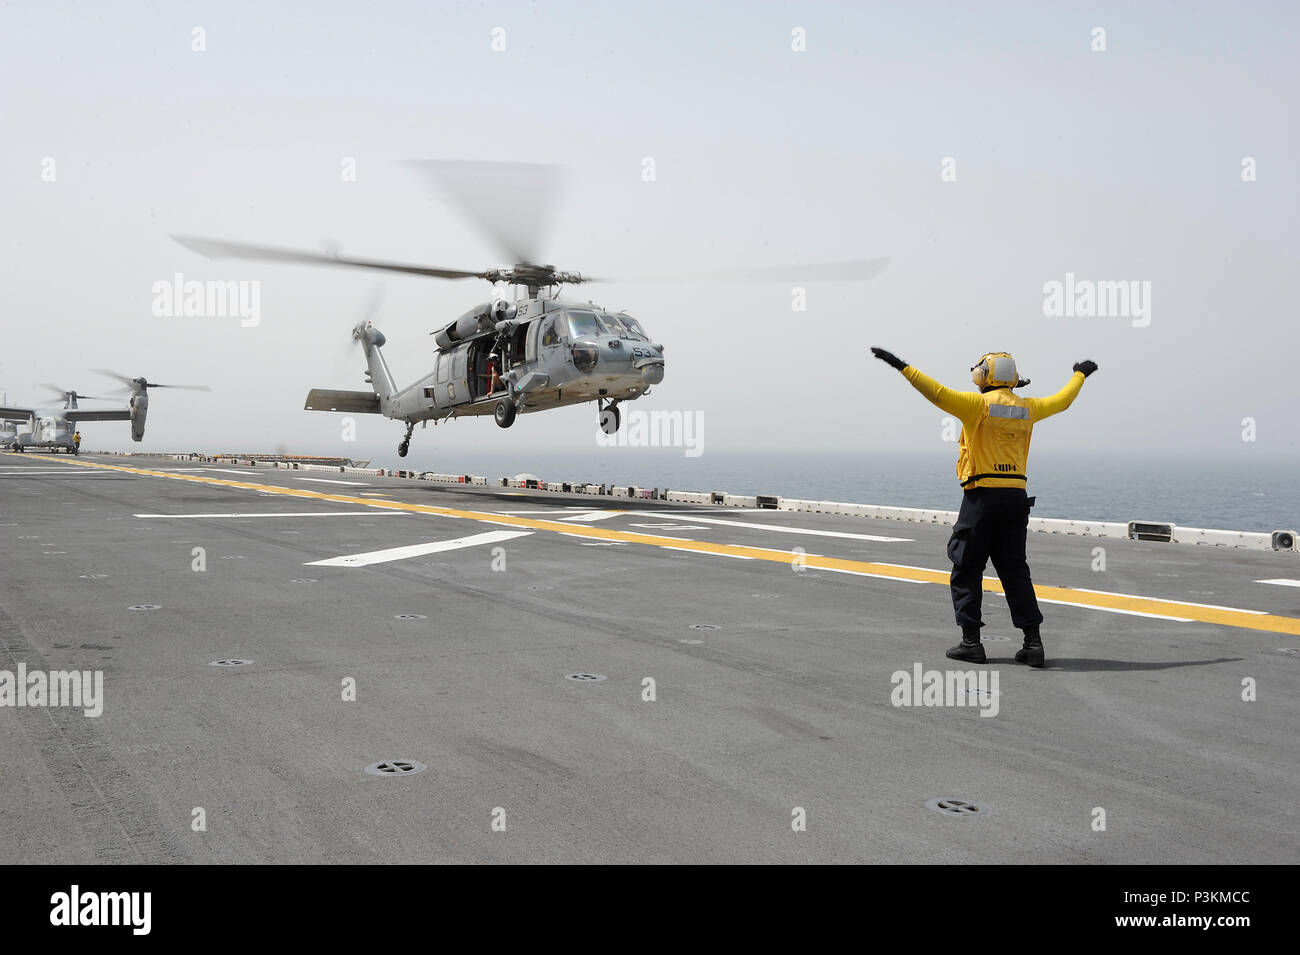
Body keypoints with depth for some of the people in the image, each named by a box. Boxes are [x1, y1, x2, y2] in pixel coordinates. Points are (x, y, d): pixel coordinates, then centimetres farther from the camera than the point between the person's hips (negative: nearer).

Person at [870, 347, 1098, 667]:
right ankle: (1033, 641, 6)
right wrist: (1080, 375, 45)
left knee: (967, 568, 4)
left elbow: (939, 393, -19)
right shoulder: (1027, 408, 10)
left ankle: (971, 641, 3)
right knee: (1014, 569, 10)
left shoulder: (979, 404, -7)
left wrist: (903, 367, -17)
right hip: (1016, 497, 5)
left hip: (982, 496, -5)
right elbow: (1062, 400, 27)